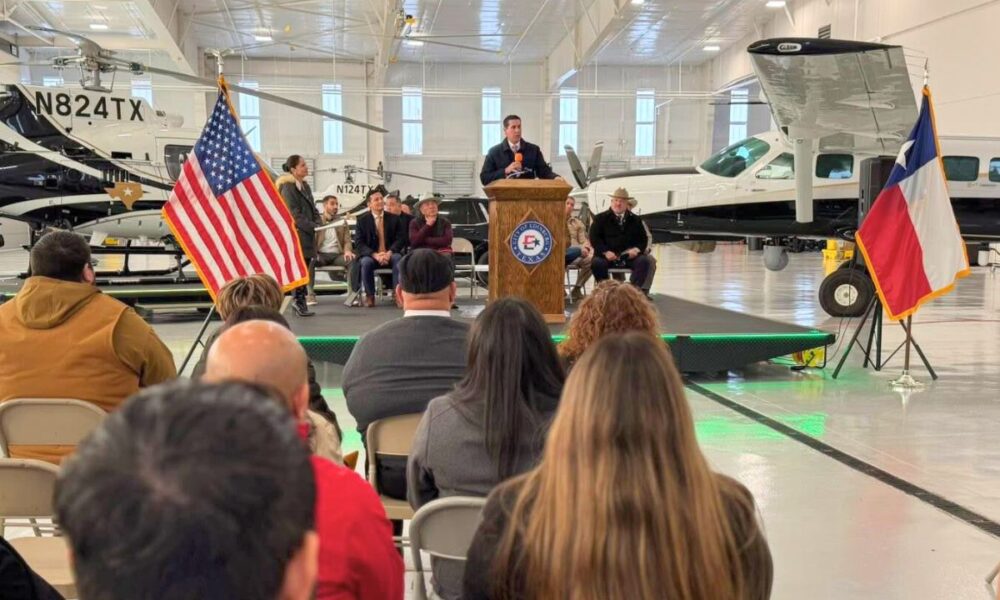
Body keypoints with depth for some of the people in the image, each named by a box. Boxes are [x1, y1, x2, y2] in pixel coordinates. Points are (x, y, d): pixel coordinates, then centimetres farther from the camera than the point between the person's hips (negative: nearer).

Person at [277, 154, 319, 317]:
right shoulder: (288, 188, -10)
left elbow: (313, 208, 19)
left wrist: (318, 223, 1)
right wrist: (312, 227, -16)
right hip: (297, 235, -8)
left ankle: (301, 301, 15)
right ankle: (300, 302, -2)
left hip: (308, 236, 8)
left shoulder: (305, 186, 16)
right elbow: (295, 215, -14)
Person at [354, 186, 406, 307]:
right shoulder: (362, 220, 5)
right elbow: (359, 243, -2)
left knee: (398, 260, -32)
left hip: (390, 255, 1)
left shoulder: (394, 218, 9)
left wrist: (389, 253, -16)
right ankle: (370, 296, -18)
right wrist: (375, 255, -19)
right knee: (366, 262, -34)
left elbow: (401, 239, 3)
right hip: (371, 255, -1)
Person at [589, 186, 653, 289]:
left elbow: (643, 239, 16)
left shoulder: (635, 220, 18)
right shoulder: (601, 218, 11)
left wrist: (636, 249, -7)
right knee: (597, 263, -33)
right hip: (608, 256, -2)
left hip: (629, 256, 2)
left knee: (644, 261, -26)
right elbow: (594, 238, 1)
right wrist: (605, 252, -15)